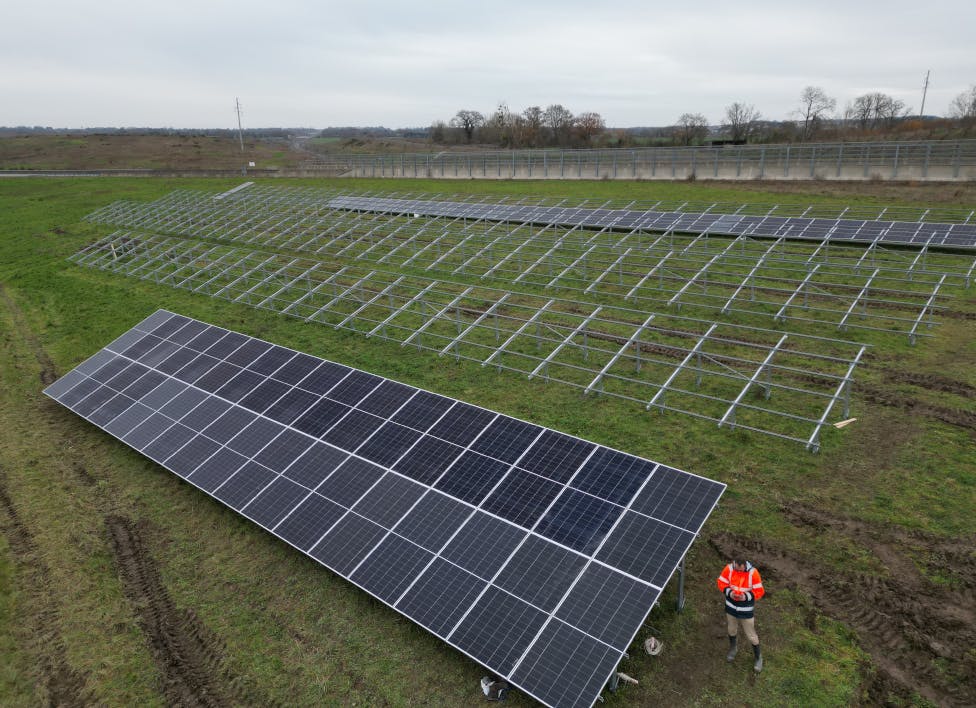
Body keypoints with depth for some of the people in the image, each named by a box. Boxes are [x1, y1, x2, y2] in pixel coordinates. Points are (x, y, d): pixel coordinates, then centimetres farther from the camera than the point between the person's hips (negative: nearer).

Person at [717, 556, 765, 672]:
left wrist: (746, 596, -29)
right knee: (732, 630, 24)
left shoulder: (753, 573, -24)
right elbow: (721, 583, -6)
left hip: (746, 610, -3)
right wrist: (729, 593, -23)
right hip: (731, 607, 3)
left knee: (751, 635, 10)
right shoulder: (728, 569, -17)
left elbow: (759, 591, -15)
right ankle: (733, 648, 52)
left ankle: (758, 657, 34)